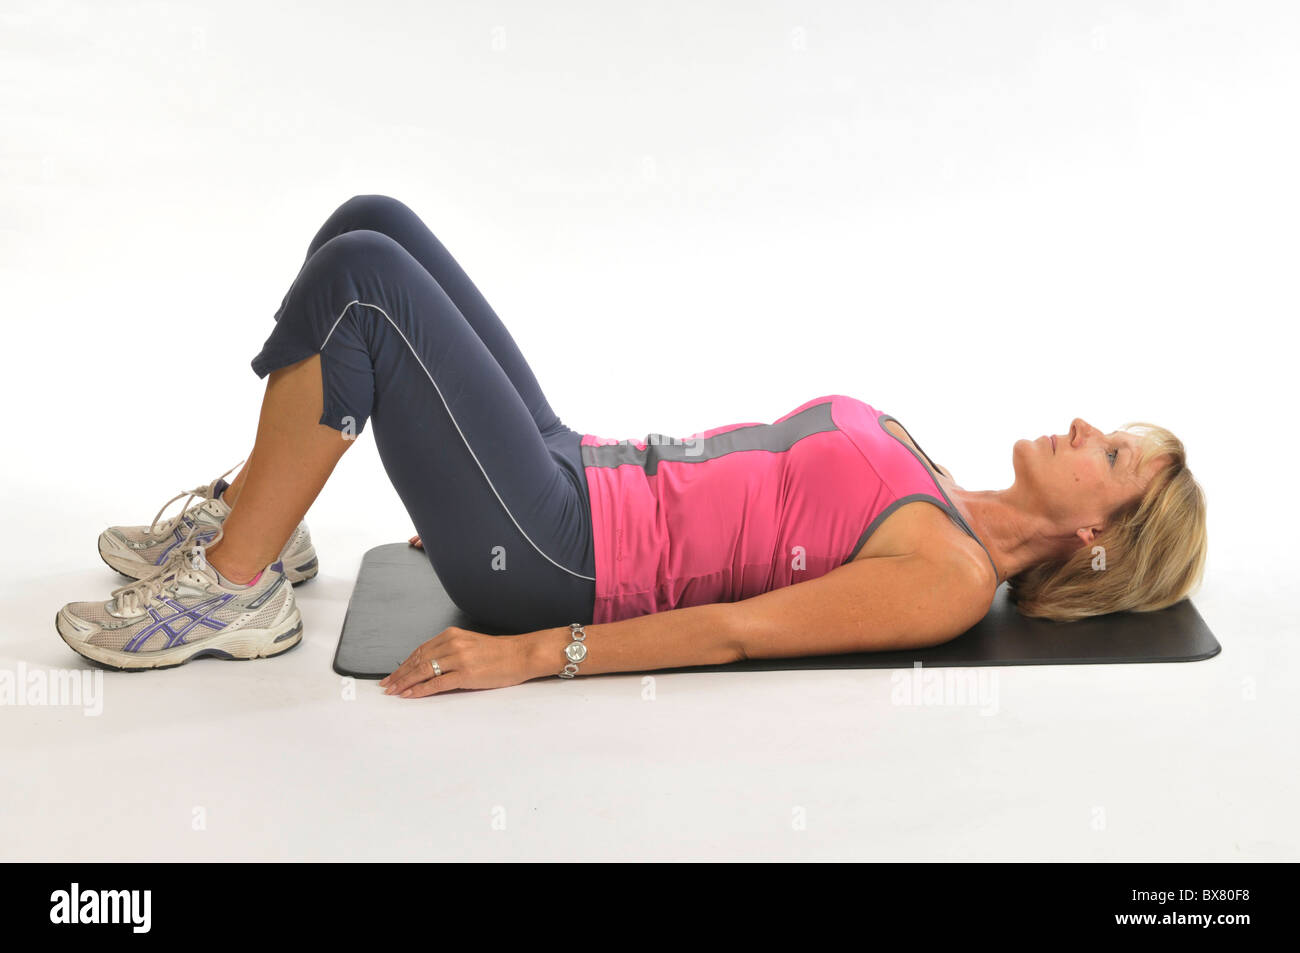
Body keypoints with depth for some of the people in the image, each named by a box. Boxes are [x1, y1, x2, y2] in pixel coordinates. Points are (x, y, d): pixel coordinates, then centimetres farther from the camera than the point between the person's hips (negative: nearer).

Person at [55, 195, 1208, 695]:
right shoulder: (926, 483, 15)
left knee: (358, 279, -19)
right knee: (373, 223, 3)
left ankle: (233, 591, -5)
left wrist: (529, 655, -22)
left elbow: (741, 632, -18)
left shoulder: (951, 579, -10)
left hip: (551, 560, -8)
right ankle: (251, 519, 13)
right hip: (580, 475, 8)